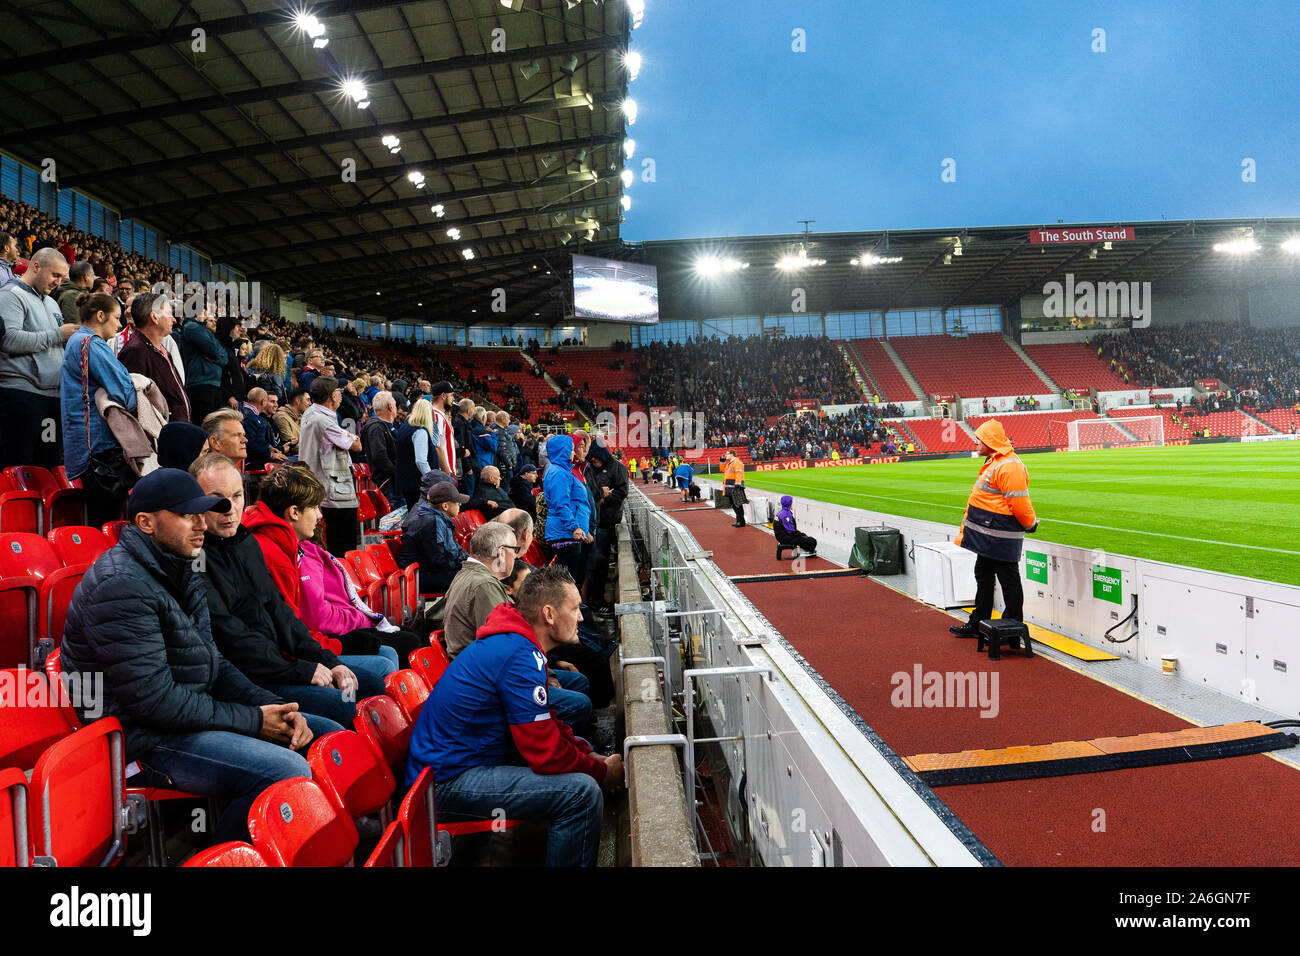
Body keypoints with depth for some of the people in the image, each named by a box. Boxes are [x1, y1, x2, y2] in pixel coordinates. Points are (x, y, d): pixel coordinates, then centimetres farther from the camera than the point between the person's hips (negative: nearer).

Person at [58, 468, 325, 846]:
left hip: (196, 712, 10)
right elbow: (155, 701, -22)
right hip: (147, 740, -10)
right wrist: (253, 720, -16)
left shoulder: (178, 572, 12)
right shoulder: (122, 586, -19)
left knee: (331, 736, 7)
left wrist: (272, 706, -2)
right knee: (289, 772, -28)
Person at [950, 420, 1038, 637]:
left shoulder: (1009, 466, -21)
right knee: (983, 576, 17)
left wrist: (1031, 525, -5)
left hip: (1001, 536, -11)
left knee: (1008, 579, 0)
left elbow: (1020, 503, -20)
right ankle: (978, 623, 29)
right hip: (988, 536, 11)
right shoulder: (993, 462, 14)